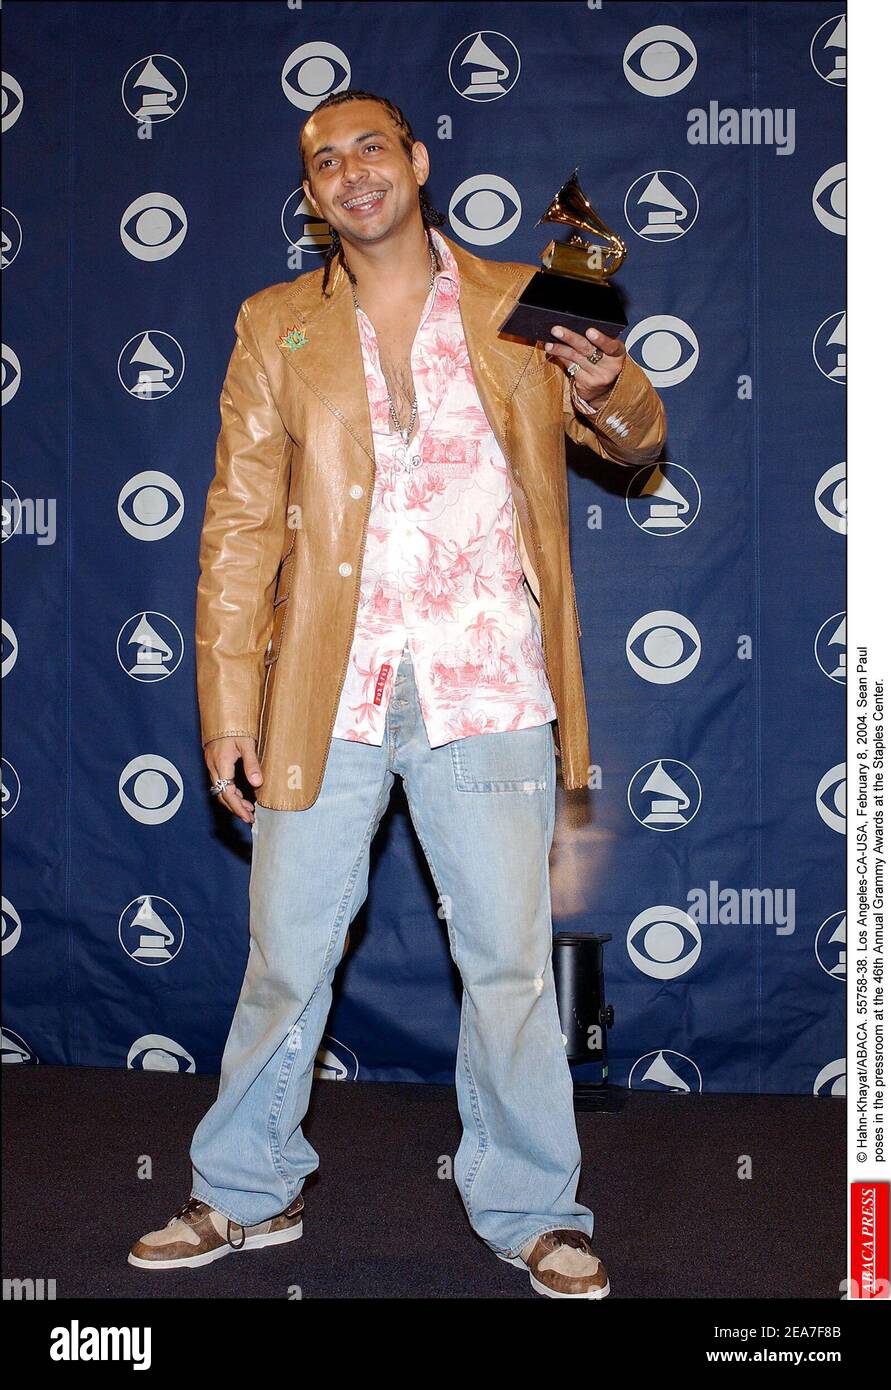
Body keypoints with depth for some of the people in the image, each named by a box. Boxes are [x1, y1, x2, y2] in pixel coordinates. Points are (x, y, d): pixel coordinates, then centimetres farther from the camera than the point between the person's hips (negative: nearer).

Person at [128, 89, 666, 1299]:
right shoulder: (276, 326, 8)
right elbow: (239, 523, 5)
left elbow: (637, 440, 12)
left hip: (487, 690, 0)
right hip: (327, 691, 1)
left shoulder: (518, 305, 8)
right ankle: (248, 1194, 29)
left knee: (511, 960, 6)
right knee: (286, 958, 9)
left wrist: (613, 394, -13)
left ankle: (532, 1210, 24)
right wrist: (229, 700, -2)